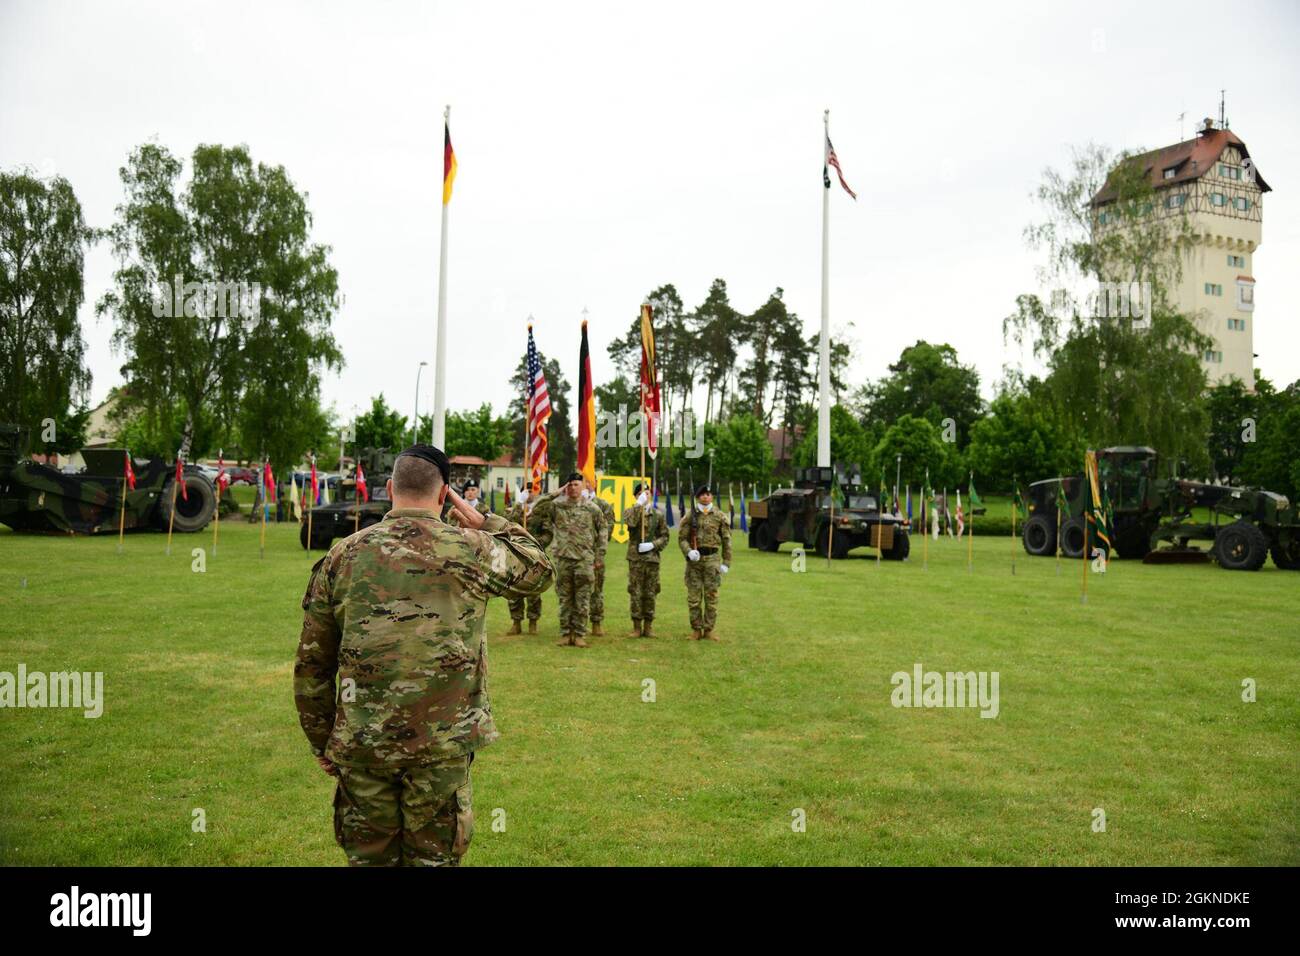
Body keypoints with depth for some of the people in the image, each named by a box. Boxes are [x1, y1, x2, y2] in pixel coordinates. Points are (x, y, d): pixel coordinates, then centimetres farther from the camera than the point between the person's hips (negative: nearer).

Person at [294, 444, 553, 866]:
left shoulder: (343, 555, 0)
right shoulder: (472, 551, -7)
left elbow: (311, 663, 4)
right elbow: (540, 570, 13)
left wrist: (322, 740, 16)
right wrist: (484, 521, 13)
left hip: (360, 745, 2)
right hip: (443, 745, -2)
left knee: (369, 856, 17)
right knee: (434, 857, 13)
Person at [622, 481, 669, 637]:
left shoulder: (657, 514, 9)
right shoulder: (631, 511, 4)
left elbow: (664, 536, 9)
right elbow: (630, 522, -21)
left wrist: (653, 545, -8)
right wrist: (639, 505, -21)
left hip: (652, 558, 2)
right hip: (635, 558, -2)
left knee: (650, 593, 5)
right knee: (635, 593, -1)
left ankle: (648, 626, 14)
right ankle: (637, 627, 7)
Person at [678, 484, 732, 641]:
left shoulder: (719, 516, 4)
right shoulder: (690, 516, 3)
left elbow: (726, 540, 6)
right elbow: (682, 538, 2)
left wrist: (726, 563, 1)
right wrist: (688, 551, -17)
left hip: (712, 558, 0)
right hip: (694, 559, 0)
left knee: (711, 596, 2)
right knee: (693, 596, 3)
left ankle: (709, 629, 10)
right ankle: (696, 629, 13)